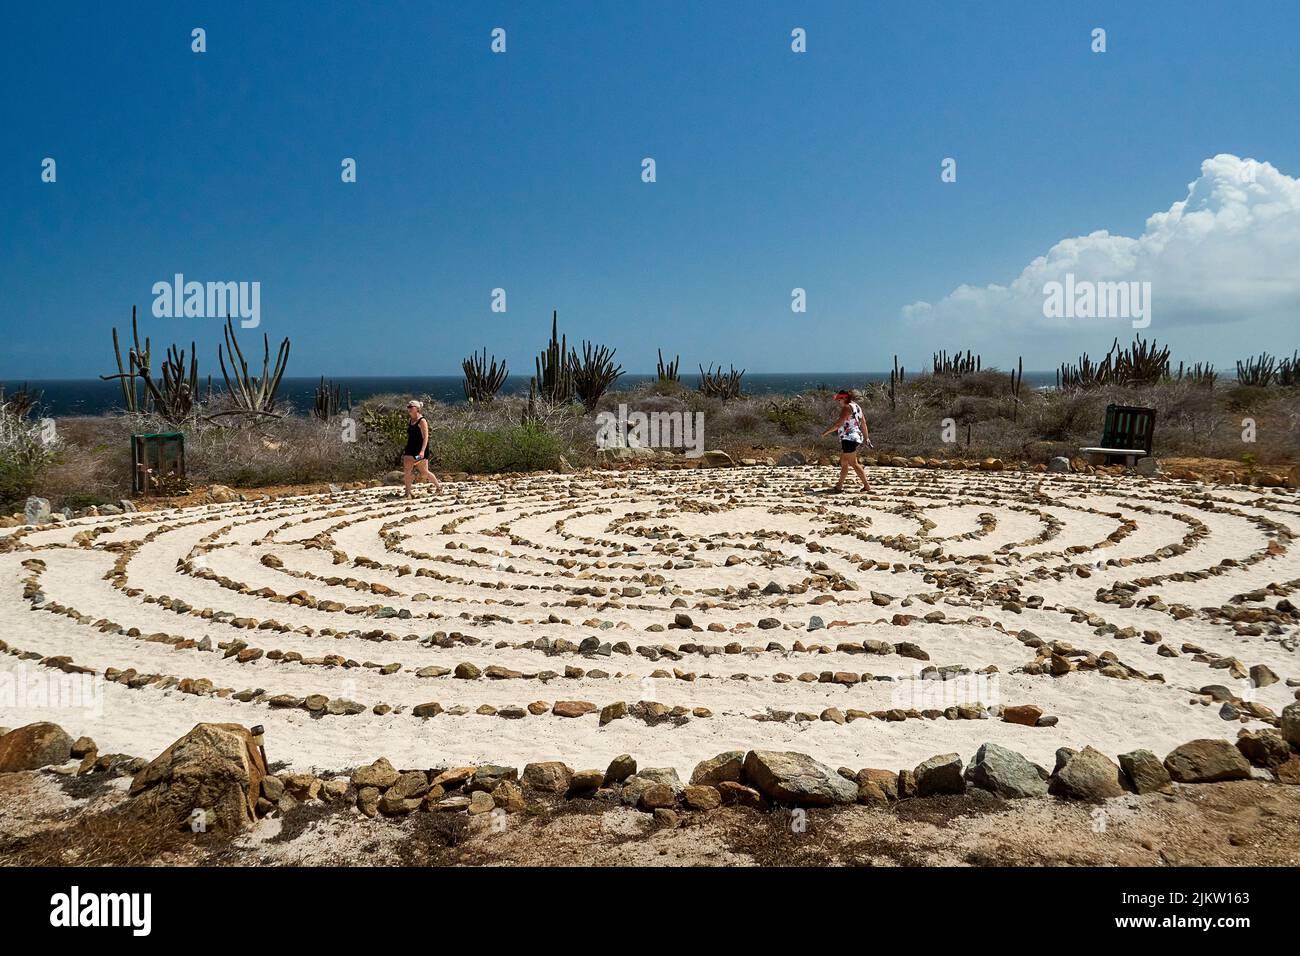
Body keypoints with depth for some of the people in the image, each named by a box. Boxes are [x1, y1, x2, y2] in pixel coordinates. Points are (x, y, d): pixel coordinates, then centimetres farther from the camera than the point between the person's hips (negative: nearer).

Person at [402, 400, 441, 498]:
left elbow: (426, 437, -16)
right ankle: (408, 493, 4)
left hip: (420, 450, -7)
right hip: (410, 449, 7)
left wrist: (422, 451, -25)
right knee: (407, 471, -2)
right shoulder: (410, 422, 12)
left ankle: (438, 485, 23)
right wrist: (405, 449, 20)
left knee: (424, 473, 0)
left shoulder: (422, 421, -11)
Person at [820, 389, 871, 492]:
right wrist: (866, 438, 25)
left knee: (853, 463, -6)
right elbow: (863, 423, 20)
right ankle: (839, 485, 18)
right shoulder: (857, 407, 17)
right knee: (843, 463, 14)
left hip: (849, 438, -10)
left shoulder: (847, 407, -12)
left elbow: (839, 423, -19)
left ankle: (867, 486, -5)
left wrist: (826, 432, -13)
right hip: (856, 437, 10)